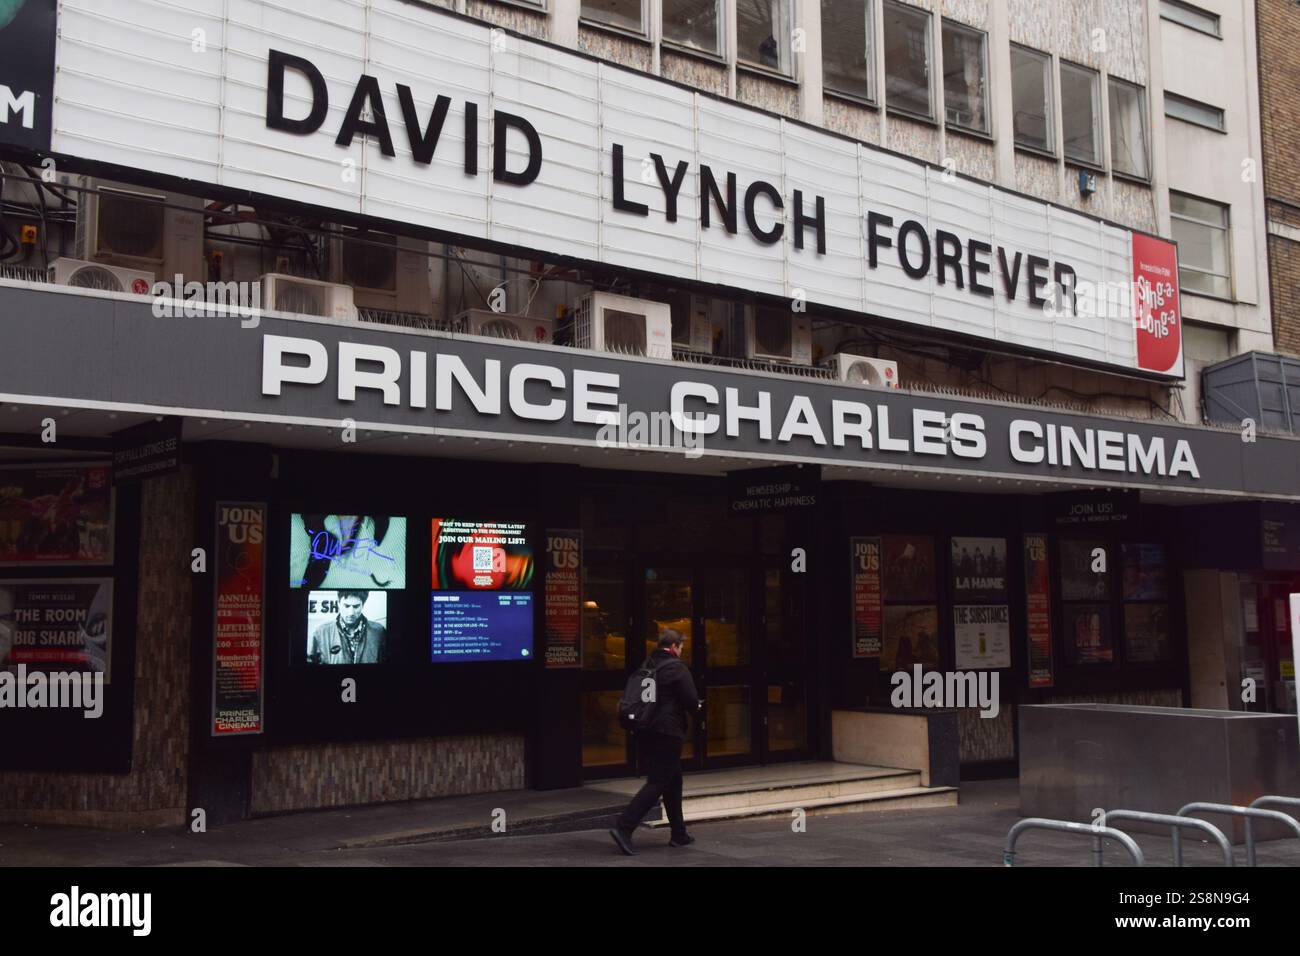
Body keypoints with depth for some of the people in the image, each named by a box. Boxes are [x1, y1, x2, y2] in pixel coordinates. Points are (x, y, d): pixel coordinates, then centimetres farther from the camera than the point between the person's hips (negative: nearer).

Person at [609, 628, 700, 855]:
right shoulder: (677, 667, -11)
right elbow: (691, 701, -15)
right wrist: (695, 709, 9)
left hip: (647, 733, 8)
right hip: (668, 732, -8)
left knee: (673, 781, 18)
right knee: (657, 783, -6)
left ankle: (679, 834, 24)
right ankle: (624, 827, -17)